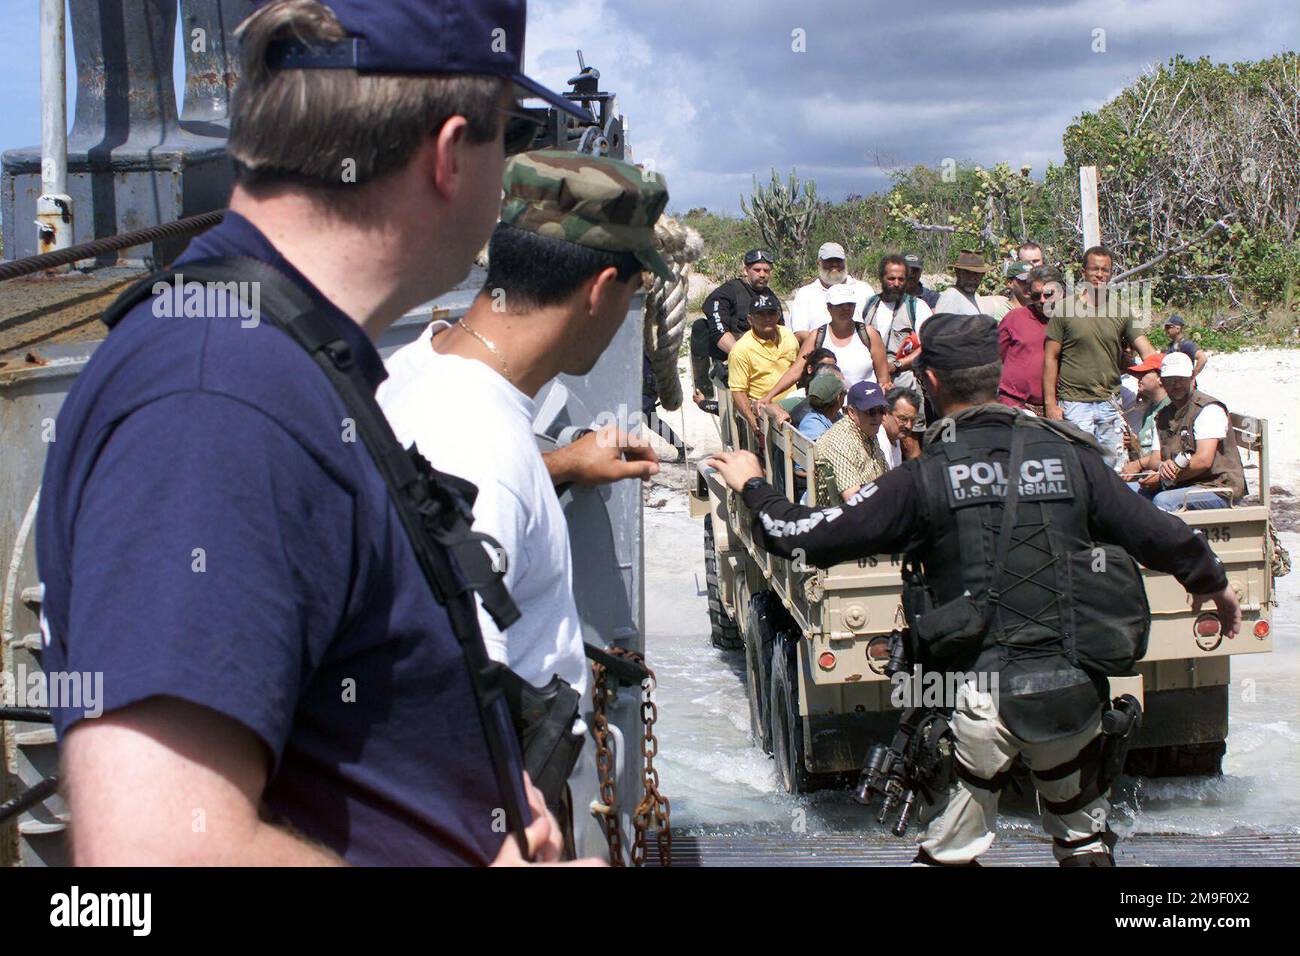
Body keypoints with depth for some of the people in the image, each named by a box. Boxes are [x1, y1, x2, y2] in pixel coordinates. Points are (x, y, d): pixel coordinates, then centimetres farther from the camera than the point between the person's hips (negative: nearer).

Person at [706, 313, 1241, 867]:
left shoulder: (925, 478, -7)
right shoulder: (1069, 455, 2)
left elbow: (805, 538, -6)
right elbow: (1158, 534, 10)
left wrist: (752, 486, 13)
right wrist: (1213, 582, 30)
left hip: (981, 697, -3)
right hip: (1076, 691, 3)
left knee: (949, 852, 13)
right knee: (1084, 841, 23)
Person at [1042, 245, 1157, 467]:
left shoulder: (1121, 312, 9)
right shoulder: (1066, 309, 0)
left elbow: (1147, 351, 3)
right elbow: (1051, 358, 1)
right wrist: (1050, 403, -5)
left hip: (1110, 404, 3)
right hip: (1074, 403, -3)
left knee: (1113, 468, 7)